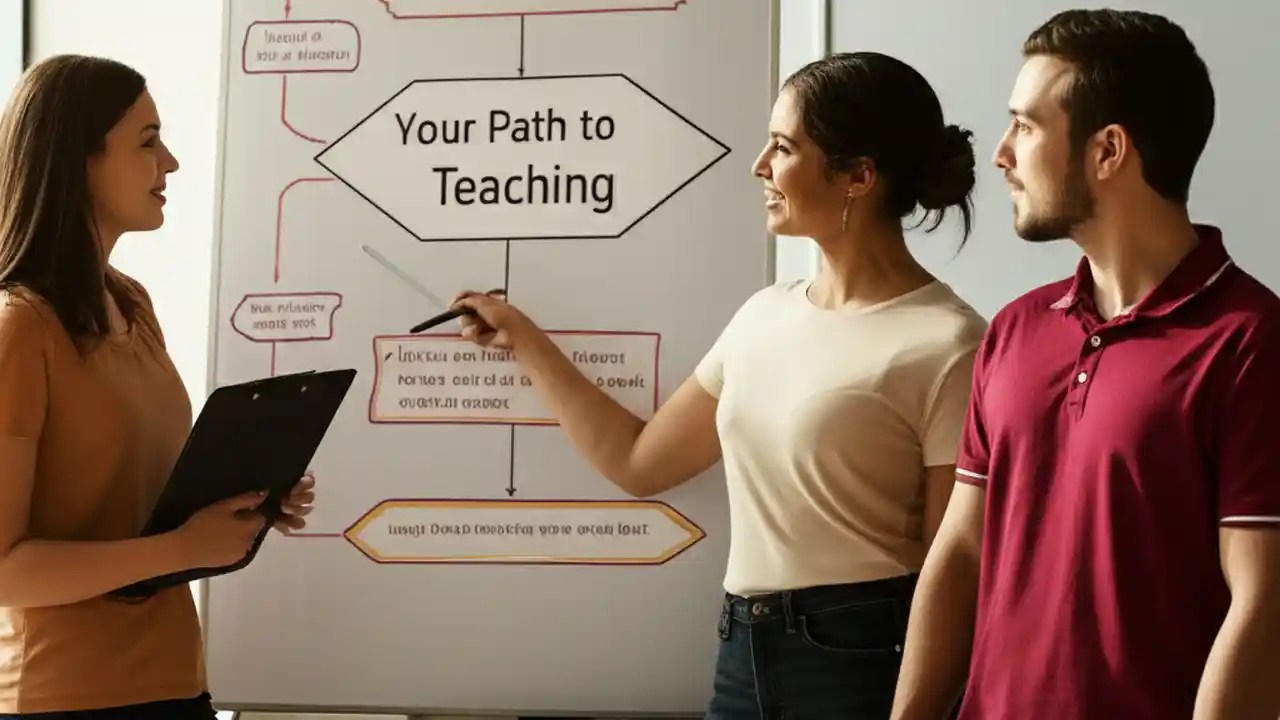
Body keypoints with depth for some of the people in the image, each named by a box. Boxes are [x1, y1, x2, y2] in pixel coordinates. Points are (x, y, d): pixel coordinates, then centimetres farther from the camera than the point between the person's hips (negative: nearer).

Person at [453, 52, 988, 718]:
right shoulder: (765, 315, 9)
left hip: (865, 659, -7)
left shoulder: (944, 345, -13)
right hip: (743, 652, 7)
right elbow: (638, 462, 18)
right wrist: (523, 338, 19)